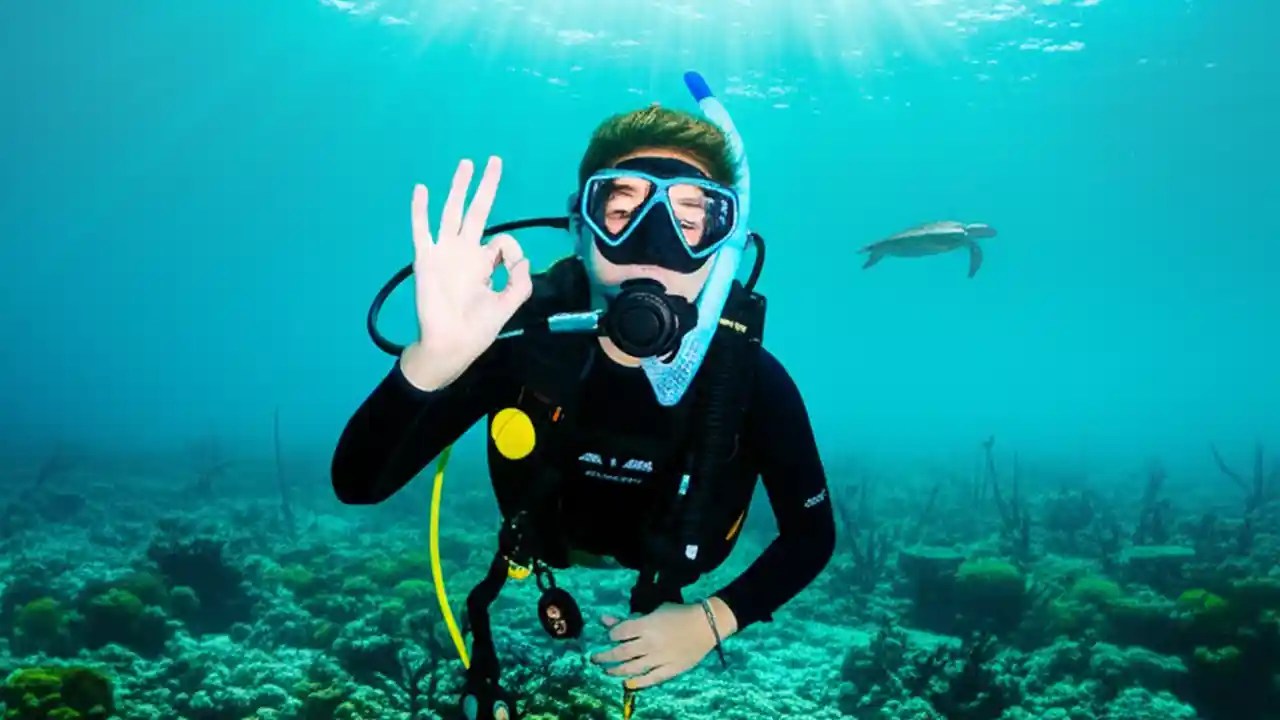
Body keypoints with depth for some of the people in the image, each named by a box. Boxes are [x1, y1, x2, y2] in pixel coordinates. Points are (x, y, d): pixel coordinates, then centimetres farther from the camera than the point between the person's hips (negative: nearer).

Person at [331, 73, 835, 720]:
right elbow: (357, 485, -35)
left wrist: (714, 619, -30)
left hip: (666, 614, 0)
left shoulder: (752, 377, -27)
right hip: (540, 592, 0)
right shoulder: (521, 333, -29)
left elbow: (812, 534, -13)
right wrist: (432, 359, -55)